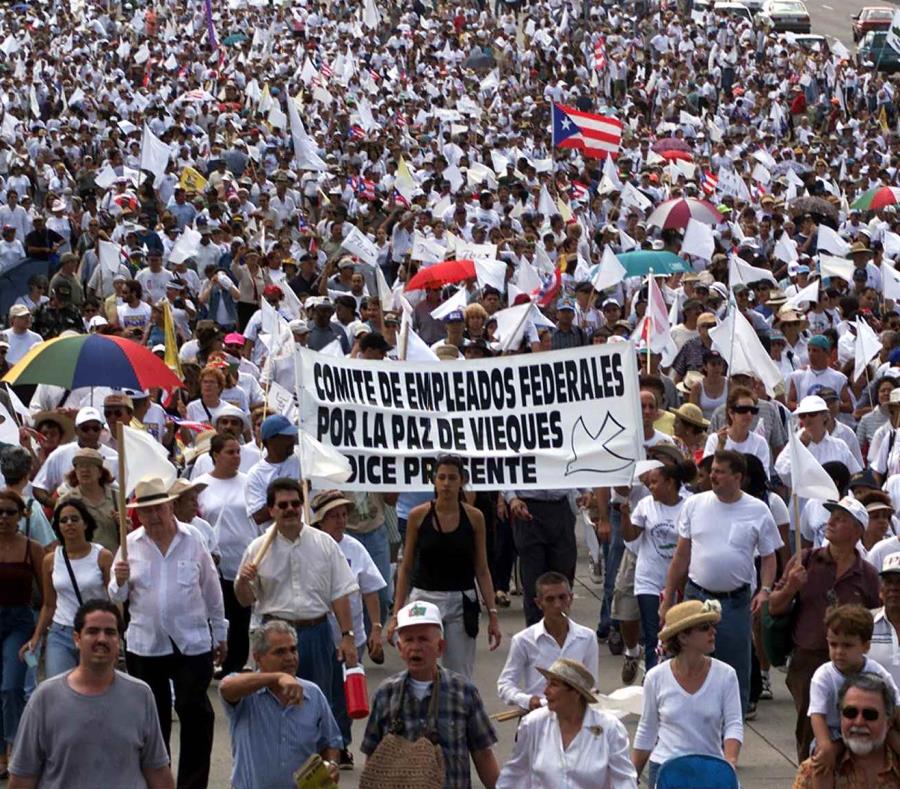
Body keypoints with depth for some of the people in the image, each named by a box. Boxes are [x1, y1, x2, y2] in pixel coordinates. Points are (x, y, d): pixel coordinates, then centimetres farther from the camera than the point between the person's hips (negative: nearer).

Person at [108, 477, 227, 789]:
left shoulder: (192, 540, 0)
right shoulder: (131, 545, 2)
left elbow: (212, 590, 8)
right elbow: (117, 597, 7)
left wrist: (220, 634, 12)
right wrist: (120, 581, -16)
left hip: (193, 643, -1)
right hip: (145, 644, 2)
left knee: (195, 713, -5)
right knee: (153, 718, 10)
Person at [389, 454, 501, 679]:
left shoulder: (474, 517, 0)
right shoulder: (418, 516, -2)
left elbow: (482, 571, 4)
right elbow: (405, 568, 4)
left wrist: (492, 614, -2)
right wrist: (396, 614, -1)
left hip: (461, 603, 1)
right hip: (425, 599, -1)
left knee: (460, 679, 3)